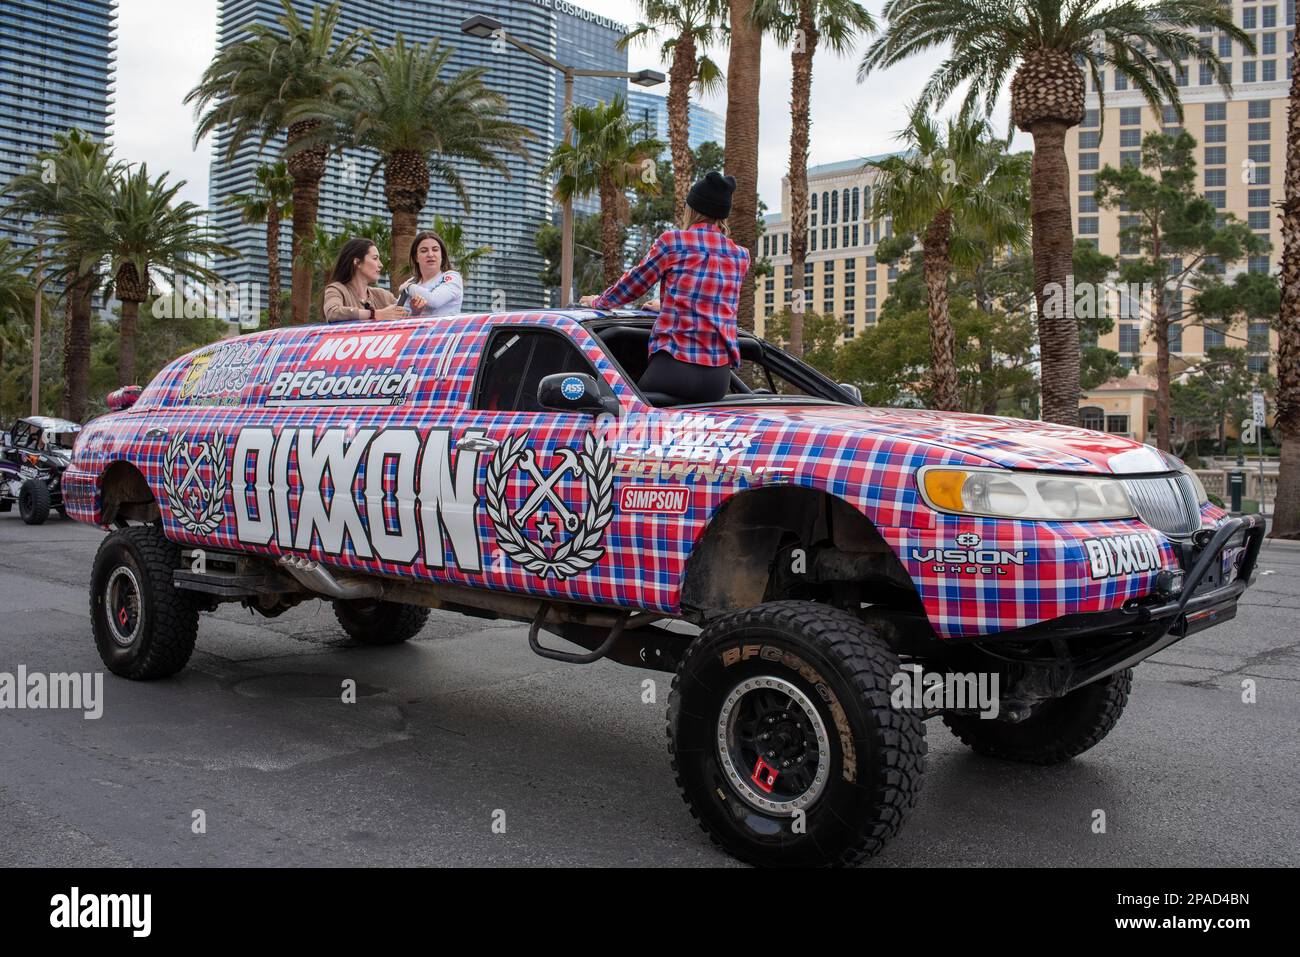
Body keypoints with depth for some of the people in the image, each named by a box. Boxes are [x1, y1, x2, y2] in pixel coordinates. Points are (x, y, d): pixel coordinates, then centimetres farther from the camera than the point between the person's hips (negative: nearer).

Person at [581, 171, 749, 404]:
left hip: (674, 367, -5)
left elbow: (631, 285, 13)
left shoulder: (672, 241, 1)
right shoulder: (741, 257, 15)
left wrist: (598, 301, 33)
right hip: (719, 378, 5)